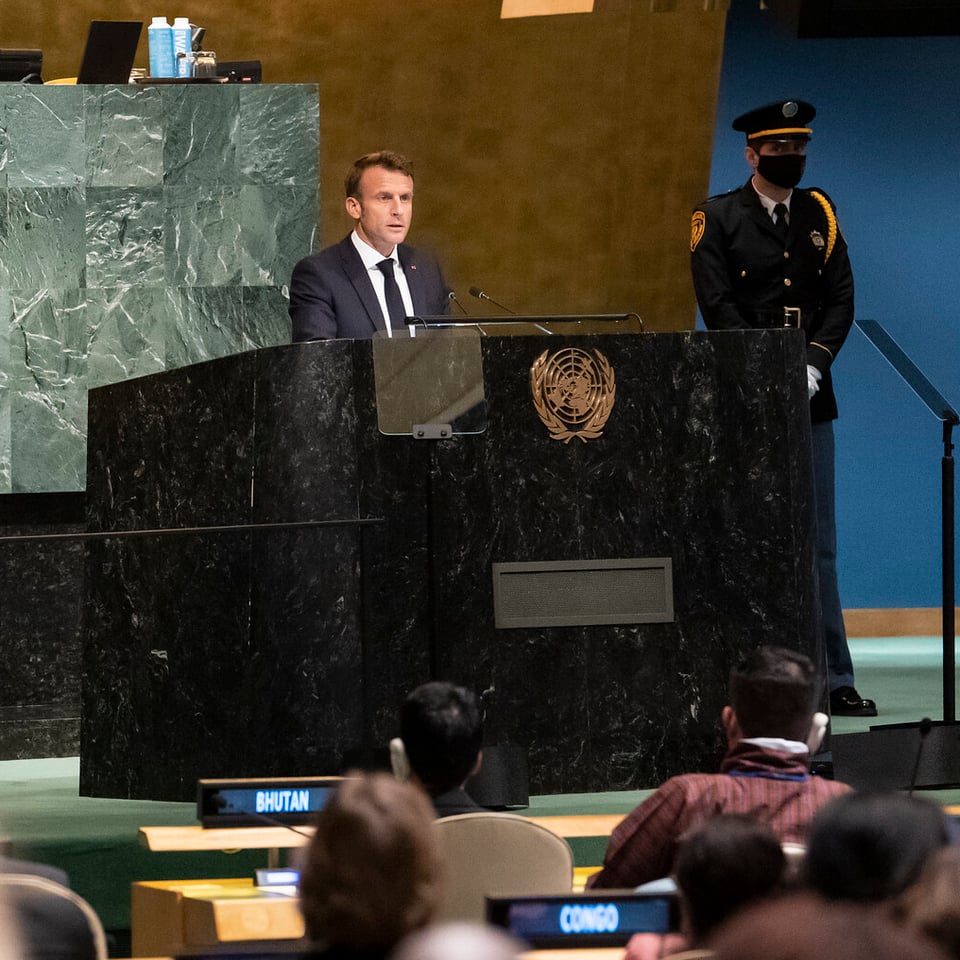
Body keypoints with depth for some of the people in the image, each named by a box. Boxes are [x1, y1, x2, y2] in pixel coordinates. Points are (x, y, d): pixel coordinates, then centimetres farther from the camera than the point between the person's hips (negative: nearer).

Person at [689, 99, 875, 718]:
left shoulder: (820, 215, 12)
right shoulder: (719, 219, 1)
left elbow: (842, 297, 7)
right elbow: (718, 306, -7)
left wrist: (814, 361, -10)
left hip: (810, 399, 4)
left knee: (818, 543, 5)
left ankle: (834, 682, 7)